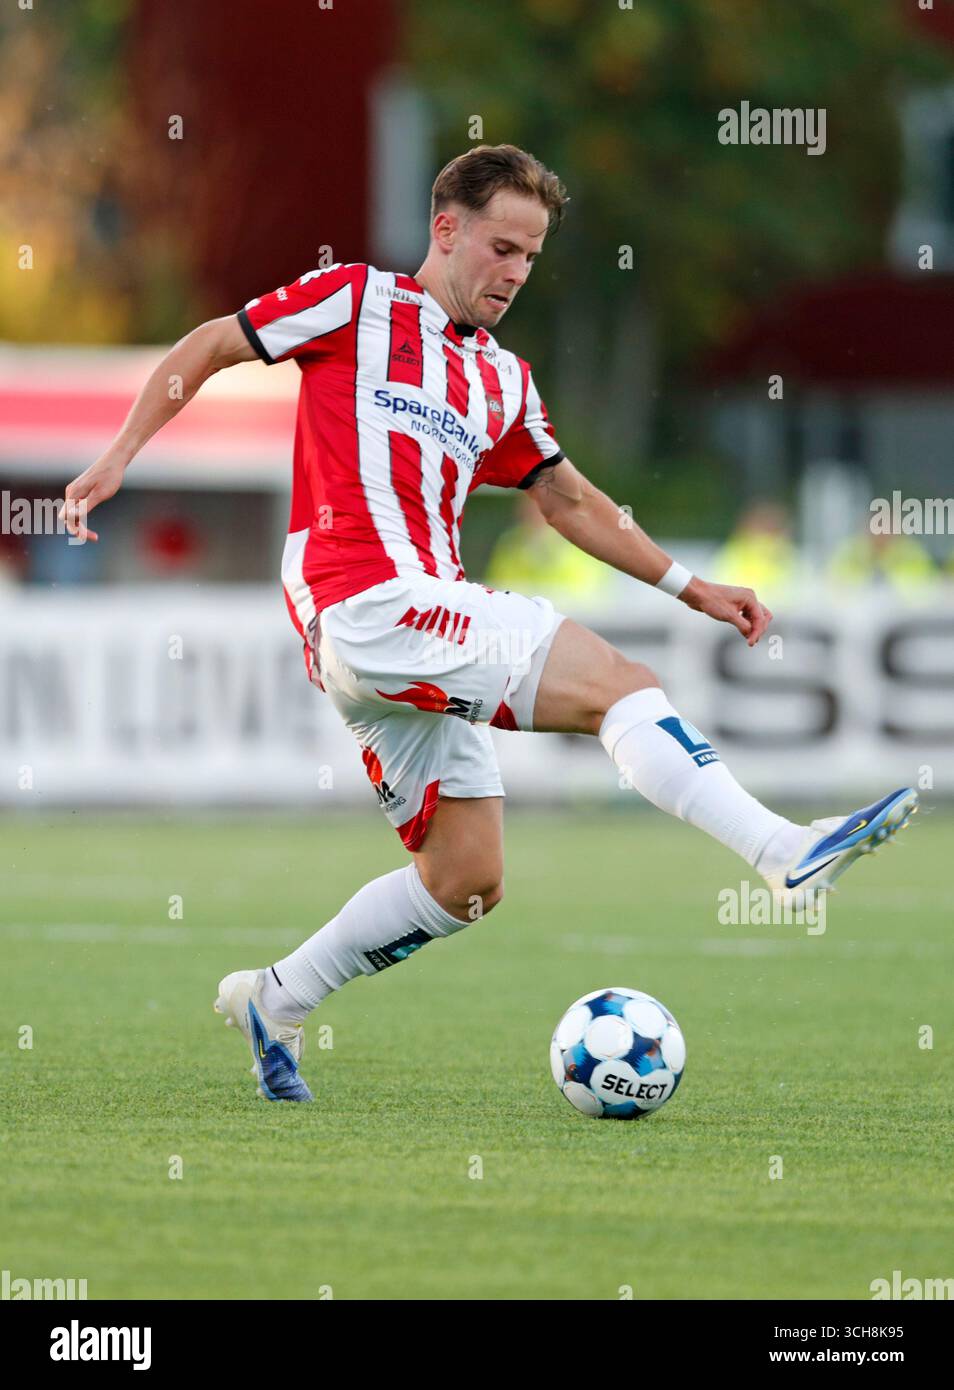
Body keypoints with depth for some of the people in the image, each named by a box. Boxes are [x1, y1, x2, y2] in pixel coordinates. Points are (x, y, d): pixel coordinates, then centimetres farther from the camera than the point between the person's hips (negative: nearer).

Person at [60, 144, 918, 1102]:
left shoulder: (503, 382, 24)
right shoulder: (358, 302, 4)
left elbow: (569, 499, 31)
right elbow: (206, 348, 8)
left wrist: (688, 586, 25)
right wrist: (119, 456, -1)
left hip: (423, 643, 8)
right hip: (365, 606, -8)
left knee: (466, 878, 5)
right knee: (614, 681, -20)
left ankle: (273, 1004, 17)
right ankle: (786, 851, -31)